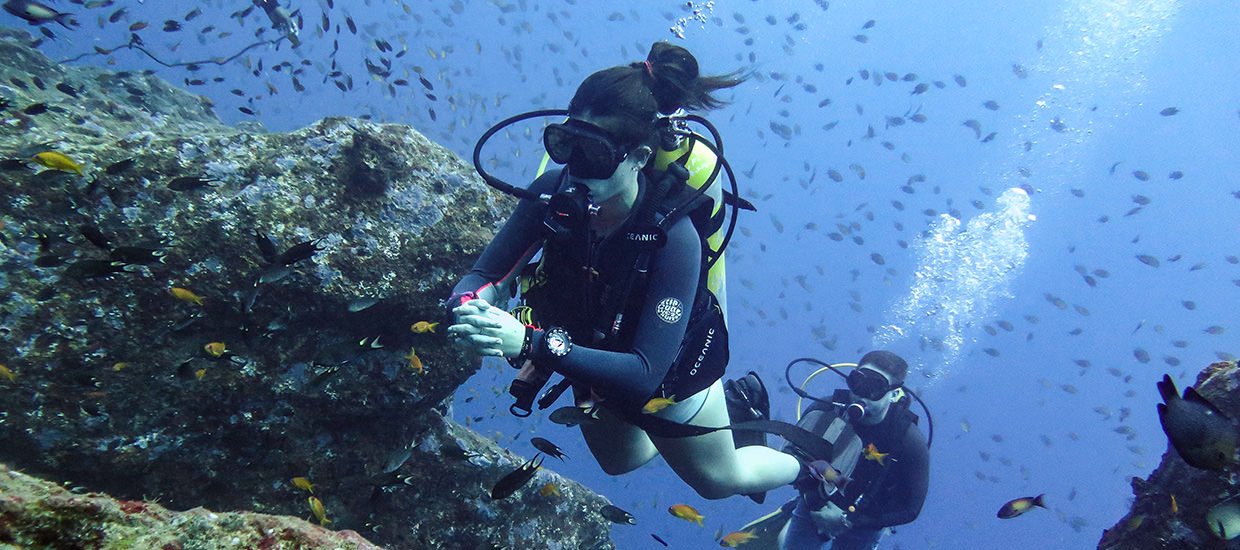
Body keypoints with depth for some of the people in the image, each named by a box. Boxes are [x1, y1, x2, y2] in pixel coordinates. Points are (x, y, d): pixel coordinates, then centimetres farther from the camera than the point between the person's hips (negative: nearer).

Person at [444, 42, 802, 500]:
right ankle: (726, 402, 53)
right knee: (620, 462, 33)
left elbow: (645, 374, -43)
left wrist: (532, 344, -54)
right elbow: (484, 276, -20)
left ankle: (806, 470, 53)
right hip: (592, 358, 5)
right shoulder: (554, 193, -27)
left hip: (669, 374, -5)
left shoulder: (673, 235, -40)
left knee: (719, 480, 20)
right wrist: (469, 307, -45)